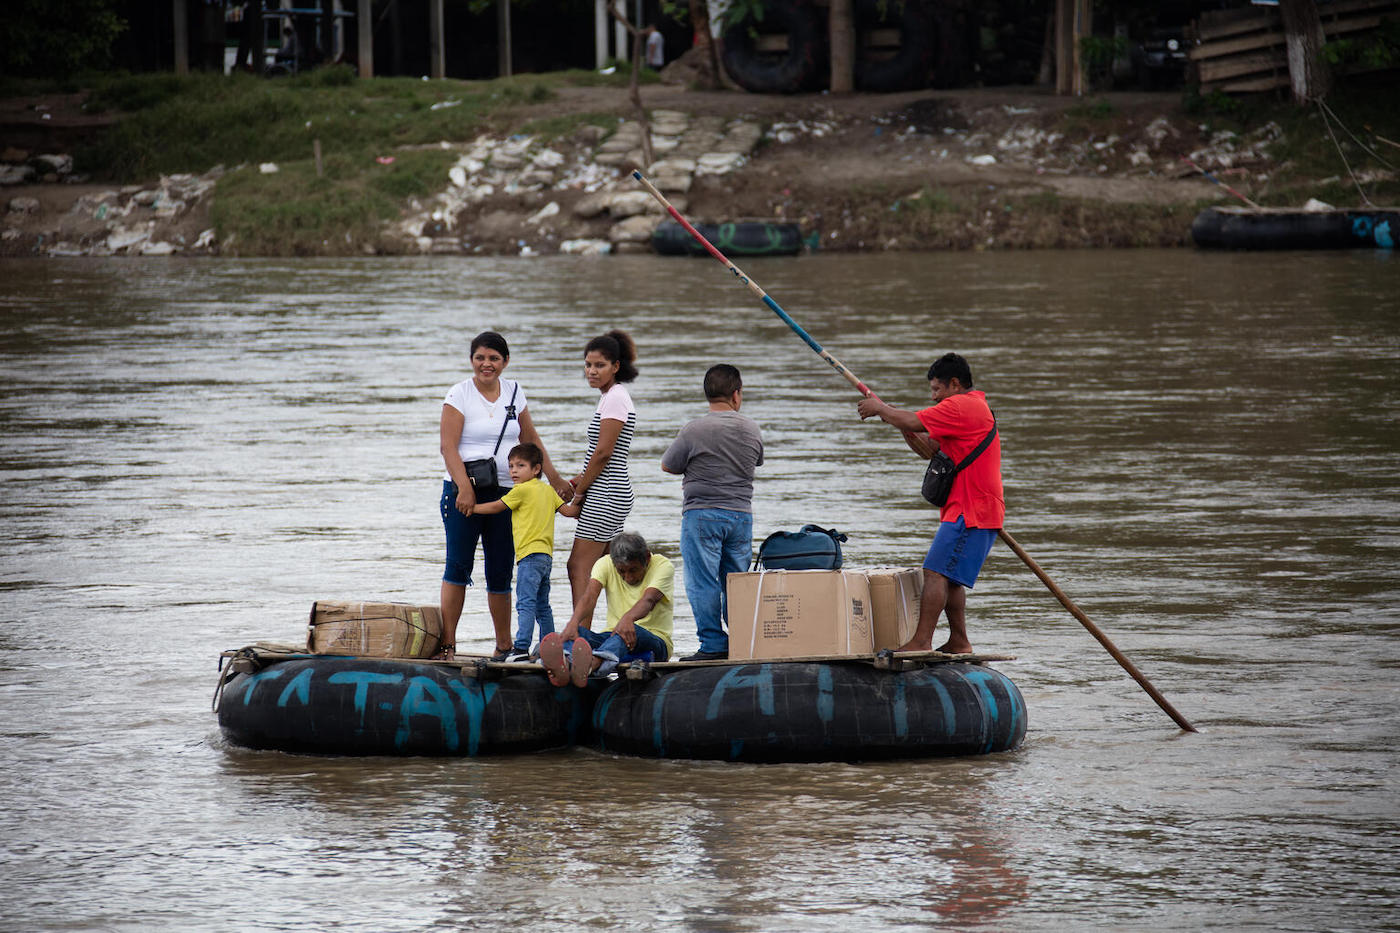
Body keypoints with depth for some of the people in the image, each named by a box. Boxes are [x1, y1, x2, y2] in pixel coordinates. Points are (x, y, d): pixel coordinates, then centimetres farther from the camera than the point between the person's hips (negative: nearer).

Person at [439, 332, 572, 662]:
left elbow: (531, 440, 21)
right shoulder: (459, 394, -3)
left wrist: (555, 479, 18)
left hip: (505, 492, 4)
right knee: (458, 565, -9)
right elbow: (448, 445, -10)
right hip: (464, 490, -4)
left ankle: (504, 645, 13)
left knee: (500, 572, 6)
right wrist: (465, 488, -20)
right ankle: (447, 642, -9)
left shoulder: (514, 393, 11)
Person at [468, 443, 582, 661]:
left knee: (525, 603, -16)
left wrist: (472, 508, 12)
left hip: (530, 556, -9)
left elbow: (496, 507, 1)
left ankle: (521, 648, -24)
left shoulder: (521, 490, -6)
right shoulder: (548, 490, 15)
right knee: (542, 606, 16)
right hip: (546, 556, 9)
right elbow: (568, 510, 12)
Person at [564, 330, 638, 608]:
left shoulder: (615, 398, -13)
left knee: (579, 566, -11)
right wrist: (578, 482, 12)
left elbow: (603, 453, -17)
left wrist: (579, 491, -8)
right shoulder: (613, 397, 17)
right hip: (612, 494, 10)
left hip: (606, 495, -10)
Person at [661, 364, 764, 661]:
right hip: (741, 514, 5)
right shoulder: (752, 431, 2)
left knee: (703, 583, -1)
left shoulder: (694, 431, -12)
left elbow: (667, 465, 0)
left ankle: (713, 644, -4)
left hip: (702, 515, -5)